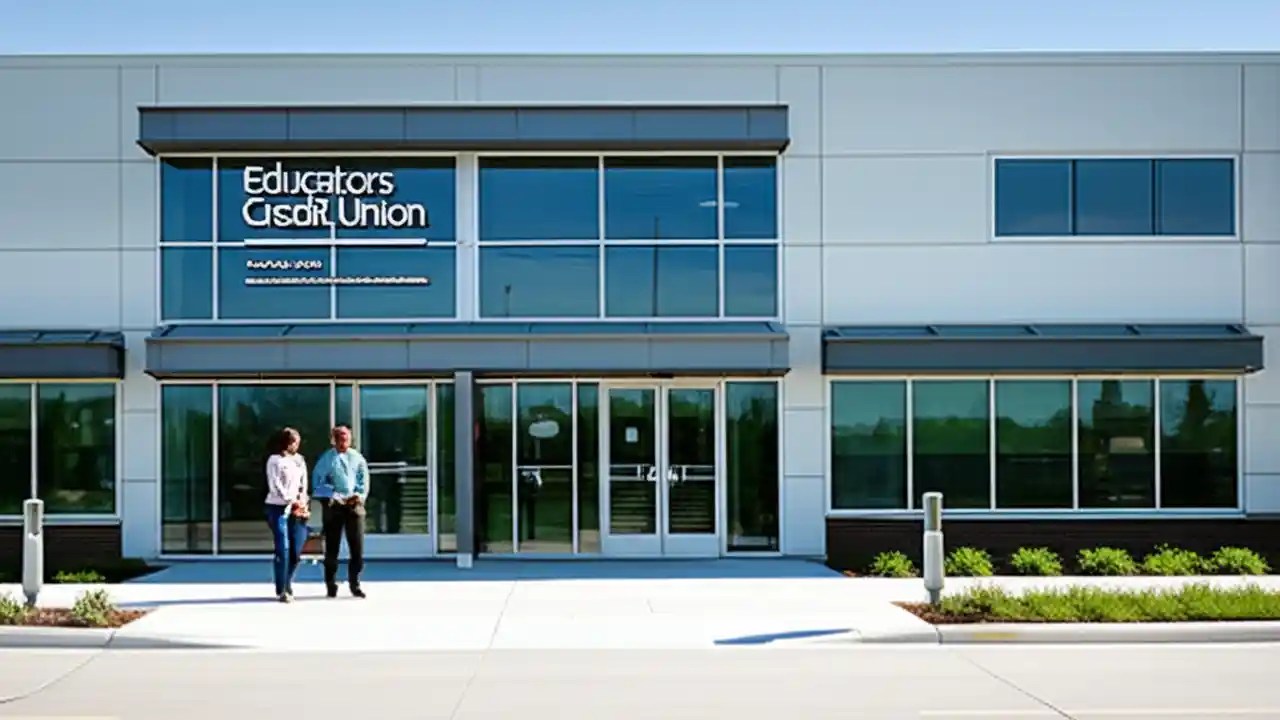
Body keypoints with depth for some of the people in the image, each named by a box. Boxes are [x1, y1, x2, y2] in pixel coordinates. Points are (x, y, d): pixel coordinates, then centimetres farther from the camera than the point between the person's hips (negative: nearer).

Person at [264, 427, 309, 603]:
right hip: (278, 508, -5)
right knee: (282, 549, -9)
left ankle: (287, 585, 21)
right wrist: (291, 501, -13)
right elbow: (275, 485, -9)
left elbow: (304, 483, 12)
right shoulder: (275, 460, -1)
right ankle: (281, 591, -2)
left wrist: (302, 501, -4)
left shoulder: (300, 460, 15)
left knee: (296, 550, 3)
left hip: (297, 510, 5)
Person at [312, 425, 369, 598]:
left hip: (354, 504, 2)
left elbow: (364, 480, 7)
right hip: (334, 505, -2)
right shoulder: (326, 459, -1)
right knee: (332, 546, 3)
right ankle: (331, 585, 13)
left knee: (357, 546, 2)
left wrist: (359, 496, -8)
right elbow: (319, 482, -3)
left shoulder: (357, 458, 7)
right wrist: (331, 496, -14)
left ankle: (354, 584, 13)